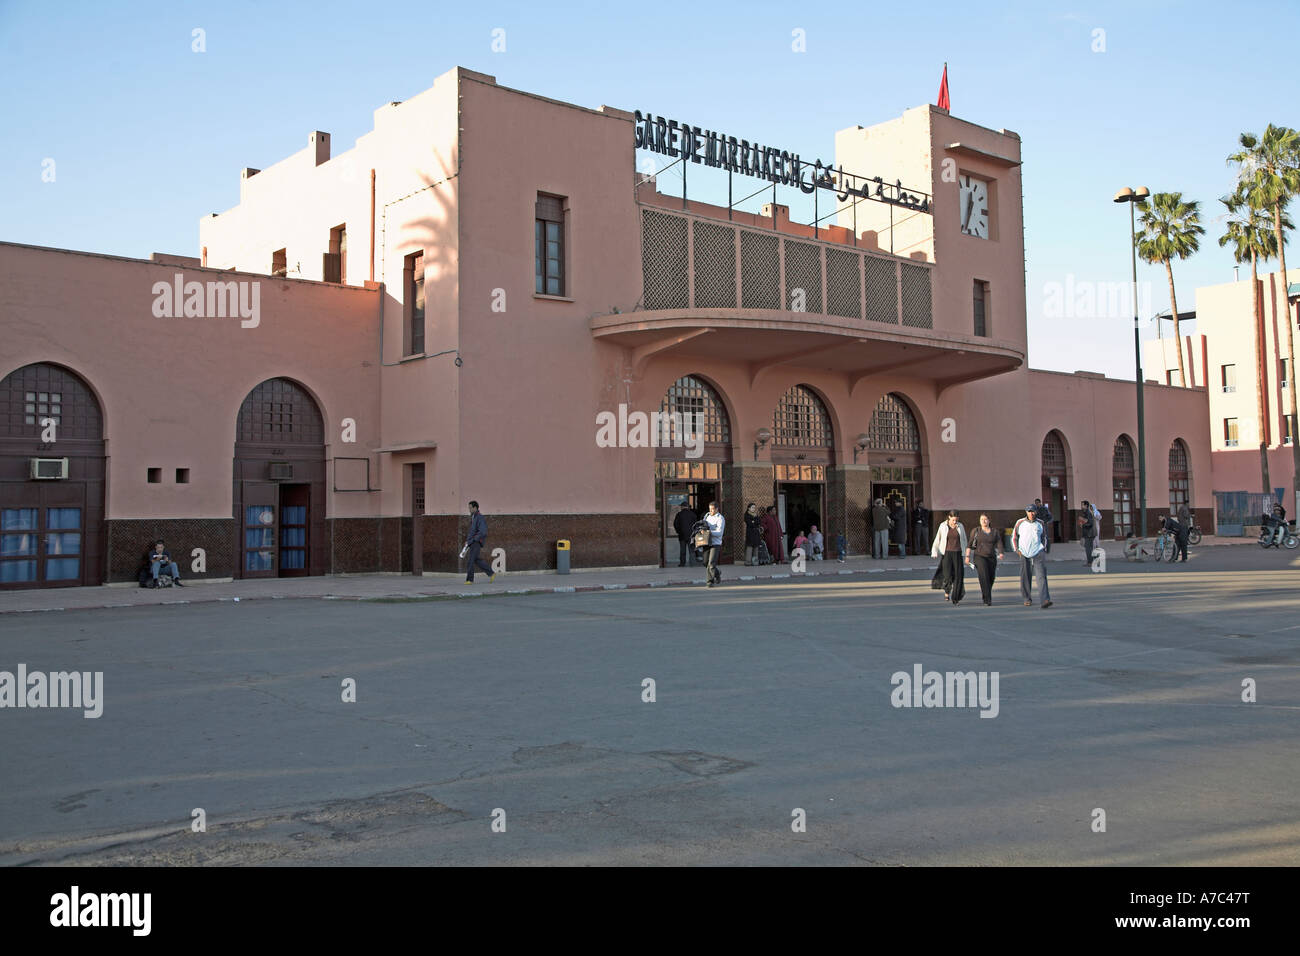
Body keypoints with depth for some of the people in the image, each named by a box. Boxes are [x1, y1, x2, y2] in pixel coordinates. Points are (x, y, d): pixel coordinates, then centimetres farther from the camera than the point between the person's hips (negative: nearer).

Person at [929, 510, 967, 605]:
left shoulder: (960, 526, 3)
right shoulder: (943, 526, -2)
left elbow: (964, 540, 12)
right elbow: (937, 540, 1)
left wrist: (965, 554, 12)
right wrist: (934, 552, -11)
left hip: (958, 554, 2)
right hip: (946, 553, -1)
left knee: (958, 576, -4)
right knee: (947, 575, -13)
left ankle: (955, 599, 5)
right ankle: (947, 591, 18)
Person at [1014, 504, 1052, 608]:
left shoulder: (1040, 523, 6)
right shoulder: (1020, 523, 3)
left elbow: (1044, 537, 20)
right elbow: (1014, 537, 11)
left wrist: (1045, 548, 9)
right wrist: (1016, 549, 1)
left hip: (1038, 553, 0)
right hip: (1024, 553, 0)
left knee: (1042, 575, -14)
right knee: (1025, 577, 5)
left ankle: (1045, 599, -22)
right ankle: (1027, 598, 22)